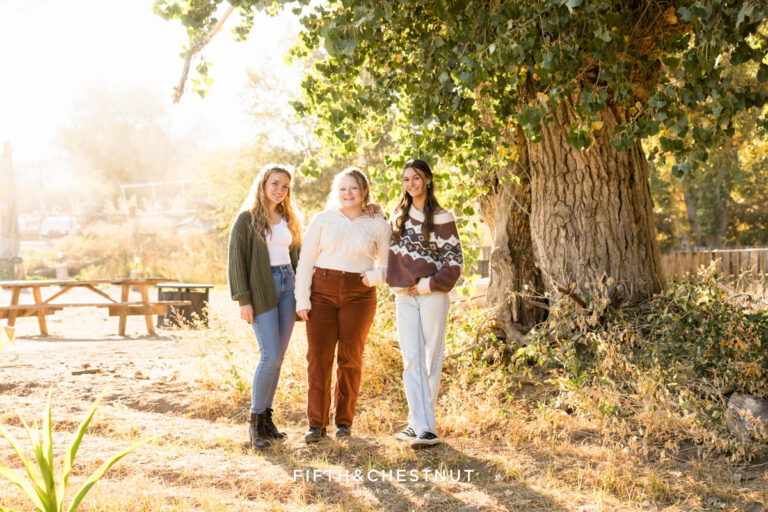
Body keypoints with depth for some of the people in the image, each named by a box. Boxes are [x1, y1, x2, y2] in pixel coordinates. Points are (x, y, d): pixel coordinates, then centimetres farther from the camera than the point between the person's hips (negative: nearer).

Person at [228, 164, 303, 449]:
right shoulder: (247, 219, -3)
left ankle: (267, 417, 15)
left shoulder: (288, 219, 14)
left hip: (287, 286, 6)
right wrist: (243, 300, -14)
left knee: (278, 356, 6)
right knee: (270, 356, -11)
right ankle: (255, 419, 2)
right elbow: (236, 261, -7)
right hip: (262, 290, -6)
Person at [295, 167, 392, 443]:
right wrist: (302, 299, -3)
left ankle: (344, 420, 17)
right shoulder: (322, 220, 7)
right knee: (319, 356, -4)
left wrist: (375, 276, -11)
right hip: (322, 292, 0)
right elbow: (306, 261, 5)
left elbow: (388, 265, 12)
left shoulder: (378, 225, 8)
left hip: (359, 296, 0)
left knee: (350, 358, 3)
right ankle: (317, 423, 3)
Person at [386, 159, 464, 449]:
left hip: (432, 294, -4)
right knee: (411, 361, -2)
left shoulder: (442, 218, -2)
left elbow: (455, 260, -4)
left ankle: (420, 422, 8)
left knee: (431, 359, 0)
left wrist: (428, 285, -9)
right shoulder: (399, 213, 13)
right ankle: (423, 426, -1)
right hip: (404, 296, 4)